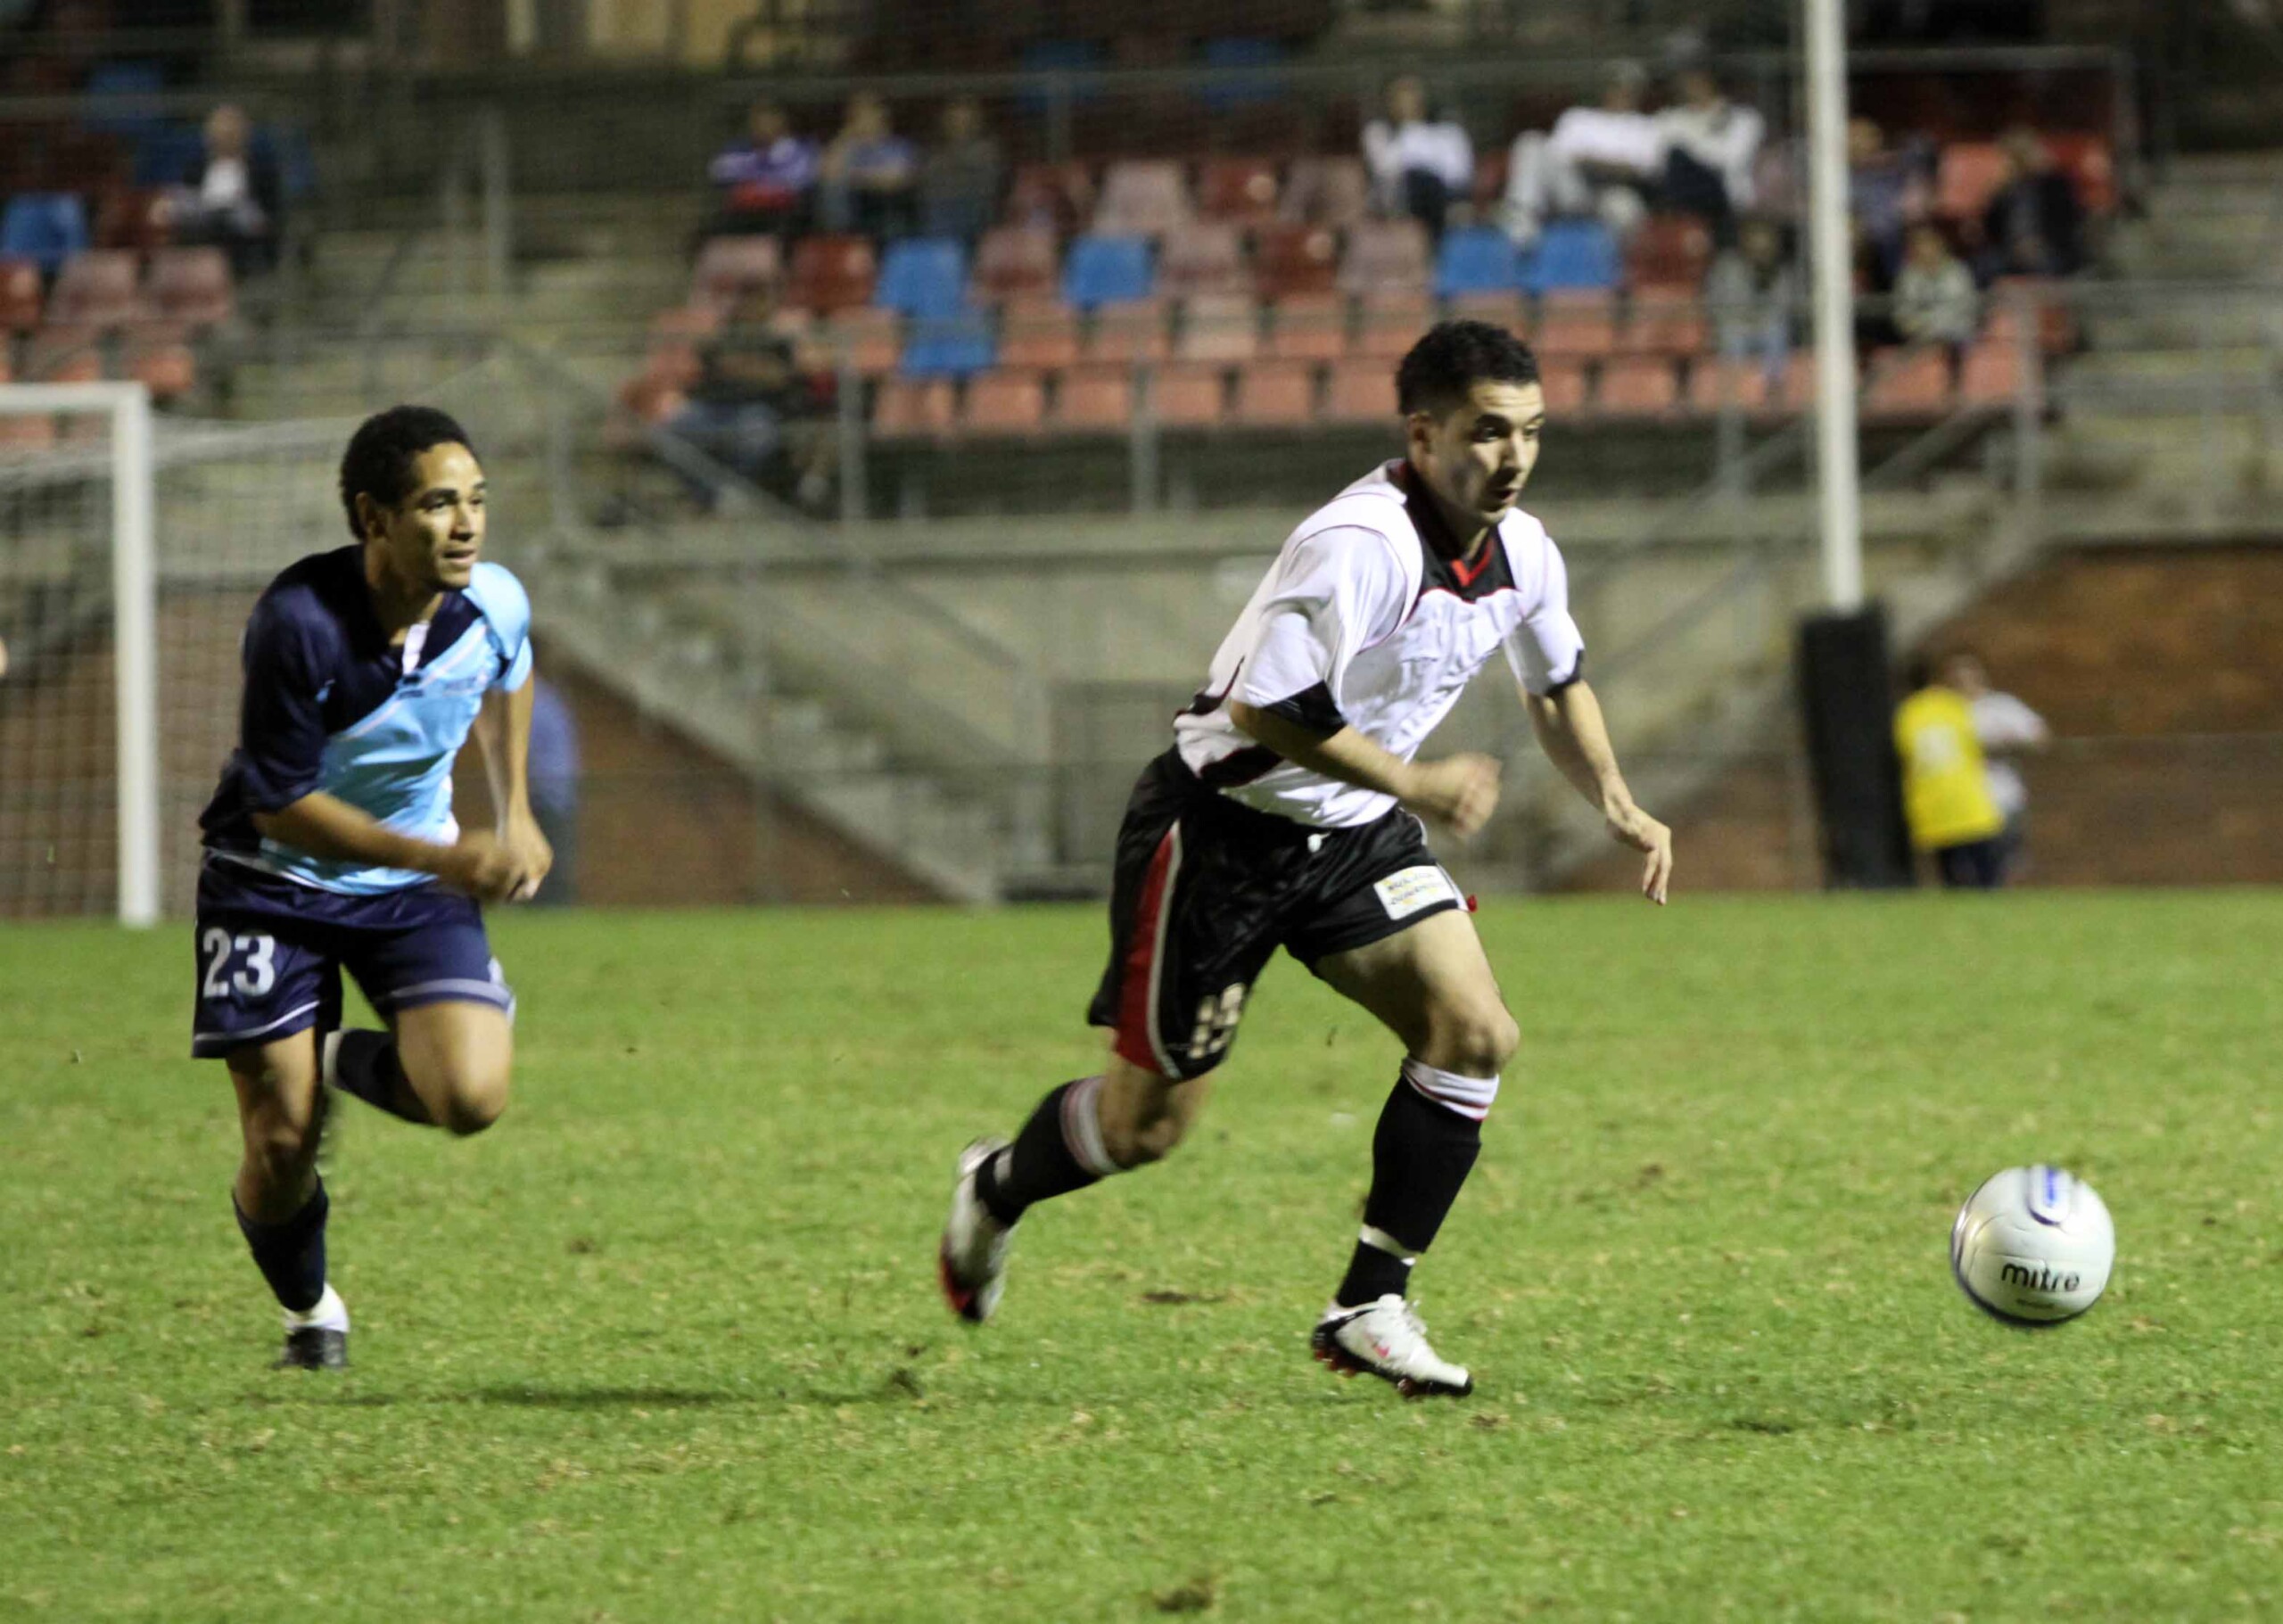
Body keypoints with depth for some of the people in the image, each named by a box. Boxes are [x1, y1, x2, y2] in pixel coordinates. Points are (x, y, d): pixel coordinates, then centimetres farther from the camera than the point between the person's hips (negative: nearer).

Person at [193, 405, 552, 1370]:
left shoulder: (494, 604, -15)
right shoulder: (298, 622, -29)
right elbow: (281, 804, -24)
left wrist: (513, 812, 8)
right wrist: (440, 858, -29)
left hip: (415, 883, 3)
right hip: (275, 882, -3)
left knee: (471, 1098, -20)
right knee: (281, 1145, -5)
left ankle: (352, 1065, 15)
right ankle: (307, 1310, 28)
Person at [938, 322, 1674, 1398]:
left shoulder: (1522, 554, -2)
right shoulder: (1357, 547, -29)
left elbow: (1557, 685, 20)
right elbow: (1262, 709, -33)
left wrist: (1617, 806, 9)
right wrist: (1415, 785, -27)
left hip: (1356, 834, 7)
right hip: (1221, 825, -7)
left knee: (1475, 1032, -14)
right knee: (1147, 1124, 3)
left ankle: (1372, 1307, -6)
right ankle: (998, 1188, 36)